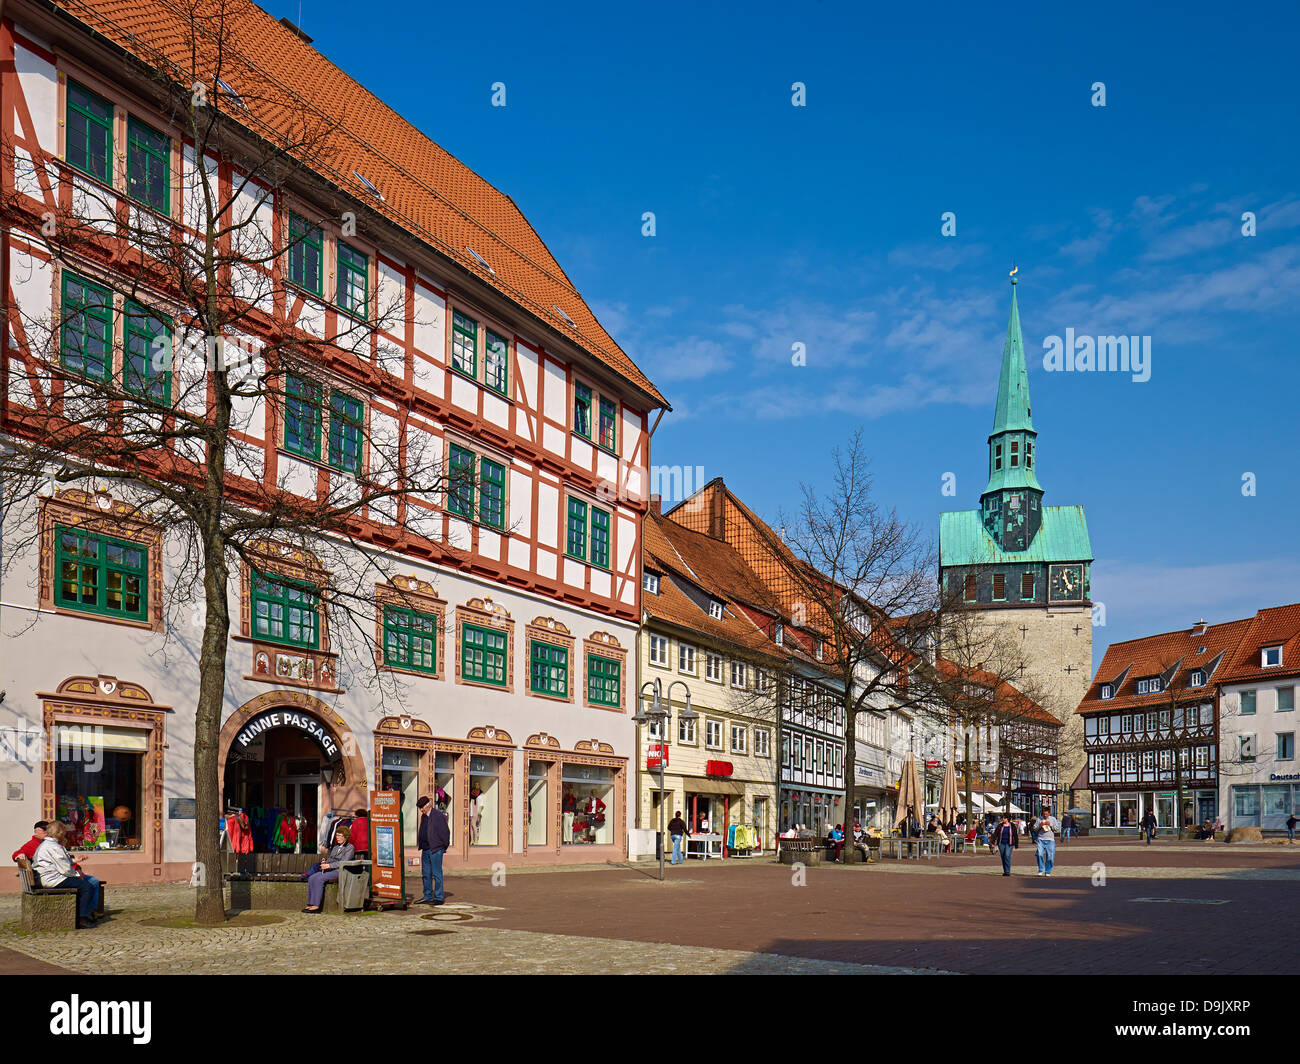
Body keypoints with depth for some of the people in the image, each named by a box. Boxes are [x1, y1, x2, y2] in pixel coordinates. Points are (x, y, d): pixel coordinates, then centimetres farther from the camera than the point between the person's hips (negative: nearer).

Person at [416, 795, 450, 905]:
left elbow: (446, 831, -9)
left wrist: (445, 846, -5)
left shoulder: (438, 815, -10)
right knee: (426, 874, 11)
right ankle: (427, 897, 19)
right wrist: (421, 846, 14)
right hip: (425, 849, 8)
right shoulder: (423, 816, 13)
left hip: (436, 849, -8)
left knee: (436, 874, -4)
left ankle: (439, 898, 1)